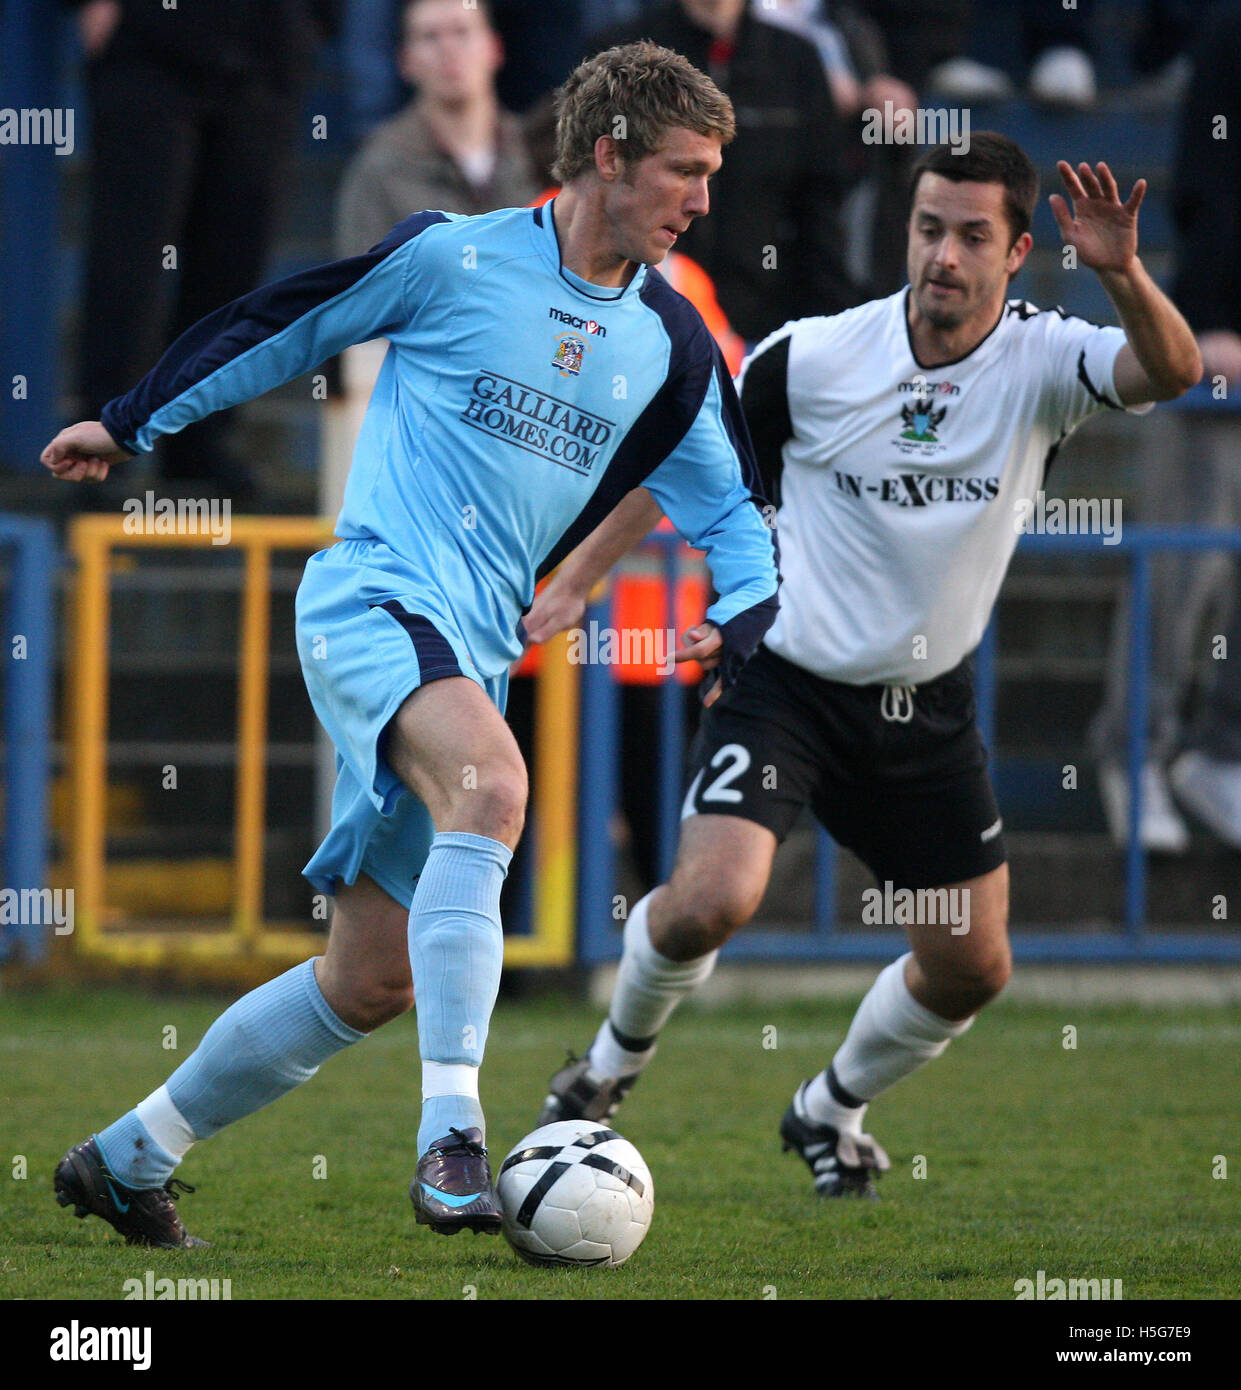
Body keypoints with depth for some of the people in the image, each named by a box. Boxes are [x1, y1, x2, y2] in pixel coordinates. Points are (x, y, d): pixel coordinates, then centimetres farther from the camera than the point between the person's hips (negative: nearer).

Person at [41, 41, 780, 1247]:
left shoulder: (670, 347, 10)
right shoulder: (454, 258, -5)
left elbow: (728, 507, 21)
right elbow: (278, 328, 6)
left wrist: (743, 620, 0)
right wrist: (131, 426, 14)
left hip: (475, 651, 7)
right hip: (372, 594, -7)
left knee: (373, 980, 5)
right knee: (490, 782, -37)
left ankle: (127, 1159, 22)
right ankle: (450, 1137, -43)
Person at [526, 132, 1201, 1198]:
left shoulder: (1041, 360, -13)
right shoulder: (817, 358, -14)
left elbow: (1171, 371, -33)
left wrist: (1123, 275, -52)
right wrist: (578, 577, 3)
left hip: (927, 705, 3)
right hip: (787, 679, -3)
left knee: (972, 966, 6)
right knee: (714, 899, -24)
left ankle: (831, 1111, 35)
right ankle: (616, 1059, 7)